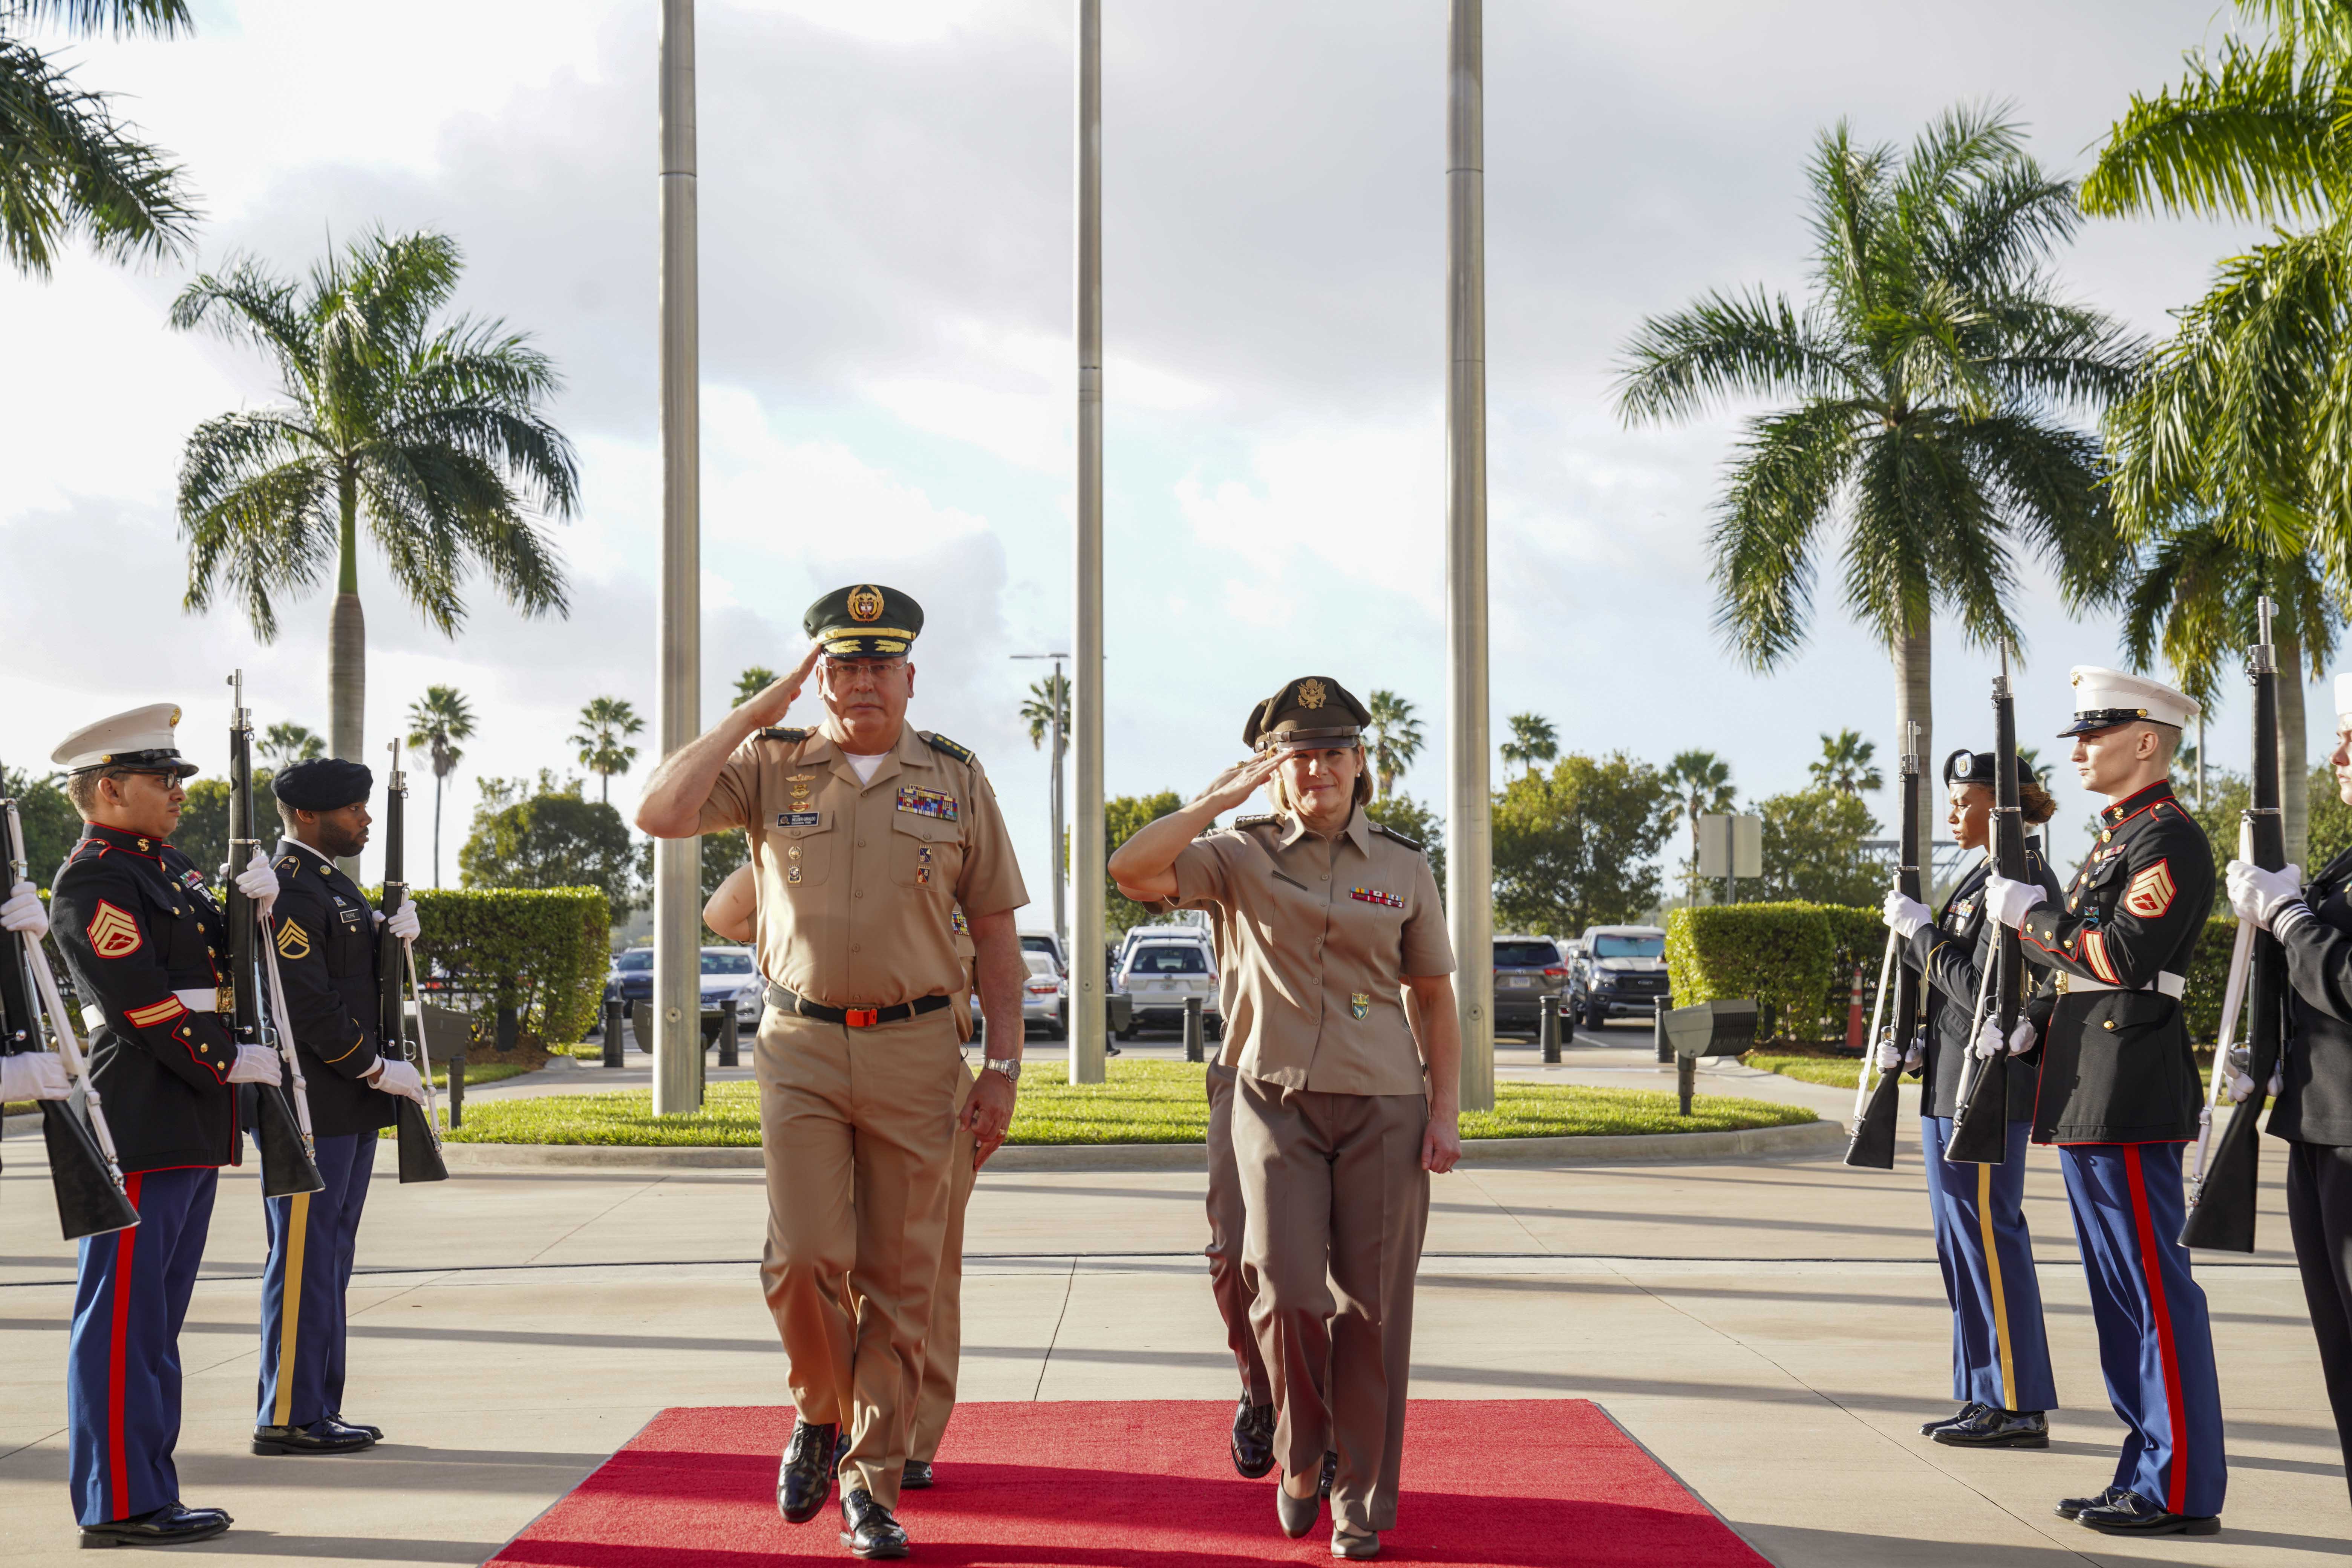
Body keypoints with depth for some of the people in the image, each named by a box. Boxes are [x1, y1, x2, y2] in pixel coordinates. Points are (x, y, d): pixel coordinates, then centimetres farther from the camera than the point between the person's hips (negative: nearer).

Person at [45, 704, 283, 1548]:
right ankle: (119, 1503, 0)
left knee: (156, 1320, 13)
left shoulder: (168, 867, 17)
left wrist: (254, 904, 0)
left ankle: (148, 1490, 19)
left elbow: (223, 961, 19)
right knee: (123, 1319, -4)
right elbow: (146, 1002, -17)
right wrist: (231, 1064, -9)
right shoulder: (93, 881, -12)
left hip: (191, 1130, 10)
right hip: (142, 1130, -10)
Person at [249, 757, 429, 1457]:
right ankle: (288, 1417, 1)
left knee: (329, 1260, 13)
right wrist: (377, 1069, -16)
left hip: (349, 1106, 10)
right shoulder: (287, 893, -16)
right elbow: (306, 1004, -21)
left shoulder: (334, 882, 16)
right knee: (303, 1260, -5)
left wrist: (393, 934, 7)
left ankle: (319, 1407, 20)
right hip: (310, 1106, -10)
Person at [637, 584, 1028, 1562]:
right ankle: (822, 1412, 19)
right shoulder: (770, 767, 4)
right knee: (804, 1259, -10)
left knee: (897, 1279, 3)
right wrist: (759, 711, -9)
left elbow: (995, 932, 7)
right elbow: (659, 814, -12)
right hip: (801, 1048, 0)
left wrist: (1003, 1067, 0)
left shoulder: (955, 779, 6)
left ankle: (872, 1485, 13)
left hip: (916, 1050, 1)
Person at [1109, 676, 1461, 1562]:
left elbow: (1432, 997, 12)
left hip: (1382, 1107, 1)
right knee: (1287, 1290, -12)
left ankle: (1360, 1496, 15)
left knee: (1371, 1305, 1)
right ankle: (1300, 1458, 16)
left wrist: (1446, 1109, 4)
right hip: (1278, 1099, -1)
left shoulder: (1404, 868, 7)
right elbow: (1132, 871, -15)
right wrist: (1220, 798, -10)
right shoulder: (1241, 858, 2)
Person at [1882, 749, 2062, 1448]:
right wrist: (1921, 1044, 15)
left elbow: (1984, 990, -21)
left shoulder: (2022, 878, -15)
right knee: (1963, 1240, 13)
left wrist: (1920, 932, -13)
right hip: (1956, 1087, 11)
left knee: (1990, 1238, -7)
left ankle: (2019, 1406, -1)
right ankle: (1986, 1396, 20)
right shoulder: (1984, 877, 17)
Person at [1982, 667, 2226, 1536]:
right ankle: (2149, 1468, 19)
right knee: (2120, 1289, 13)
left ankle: (2183, 1490, -3)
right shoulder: (2116, 839, 20)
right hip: (2087, 1098, 11)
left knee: (2154, 1286, -7)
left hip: (2130, 1097, -11)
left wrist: (2032, 916, -10)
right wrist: (2031, 921, 6)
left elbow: (2122, 955, -20)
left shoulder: (2169, 838, -11)